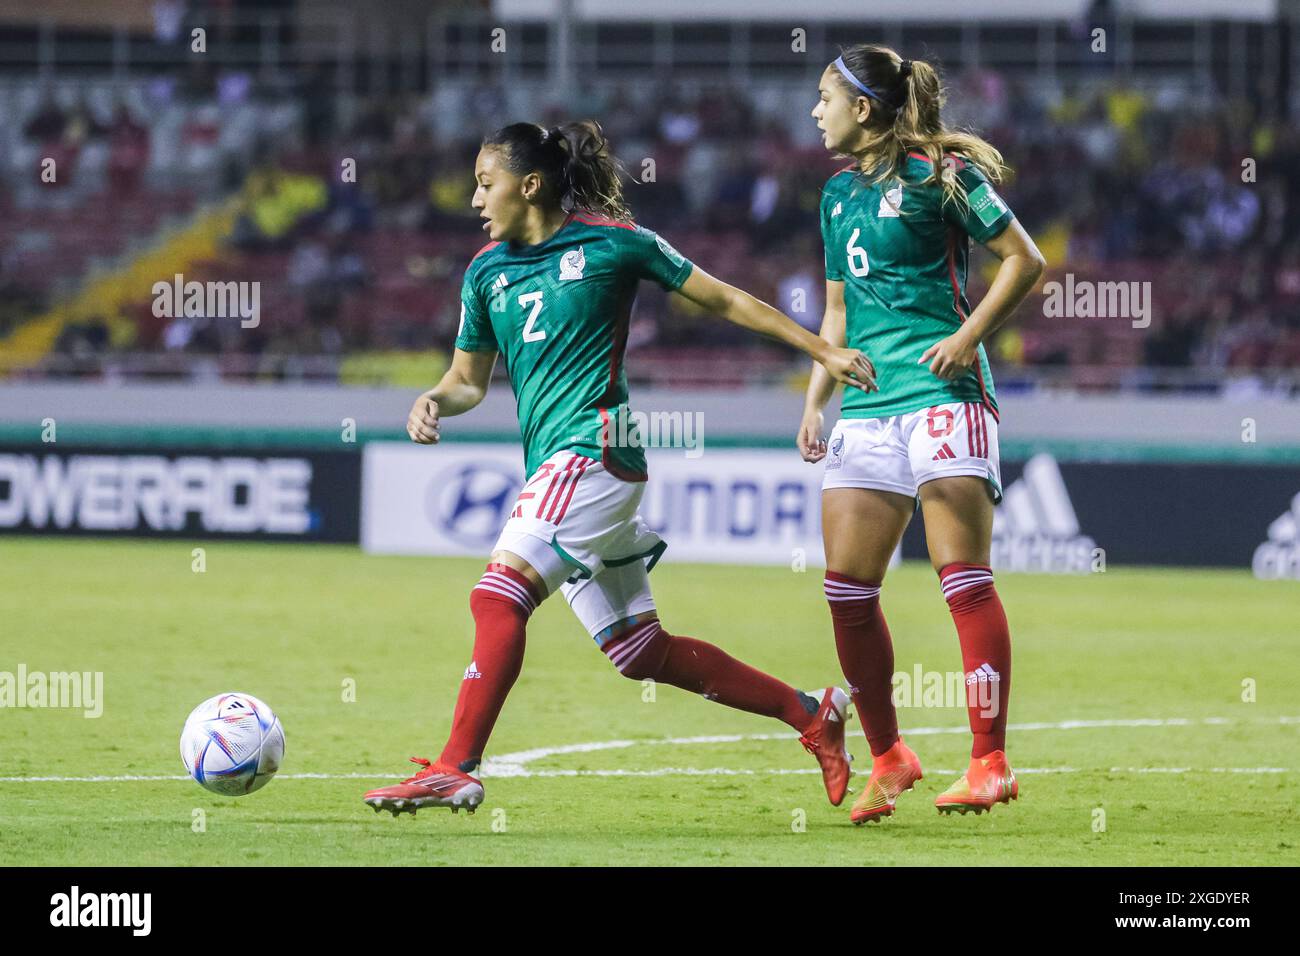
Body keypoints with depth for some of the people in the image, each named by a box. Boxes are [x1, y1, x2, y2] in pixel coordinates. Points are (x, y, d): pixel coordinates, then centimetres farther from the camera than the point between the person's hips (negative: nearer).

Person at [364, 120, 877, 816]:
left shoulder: (612, 242, -4)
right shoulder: (487, 270, 13)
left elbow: (722, 300, 4)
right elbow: (469, 378, 22)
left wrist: (824, 352, 6)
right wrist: (434, 402, -2)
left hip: (595, 451, -8)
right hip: (552, 468, 8)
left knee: (497, 597, -21)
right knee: (640, 652, 10)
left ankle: (453, 770, -22)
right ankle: (811, 715, 20)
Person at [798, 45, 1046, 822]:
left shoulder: (940, 172, -4)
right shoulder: (839, 194, 17)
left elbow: (1025, 258, -3)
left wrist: (969, 336, -12)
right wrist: (815, 401, 17)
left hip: (942, 392, -7)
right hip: (867, 406, 7)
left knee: (964, 577, -10)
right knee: (847, 587, 0)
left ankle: (991, 764, -9)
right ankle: (888, 758, 11)